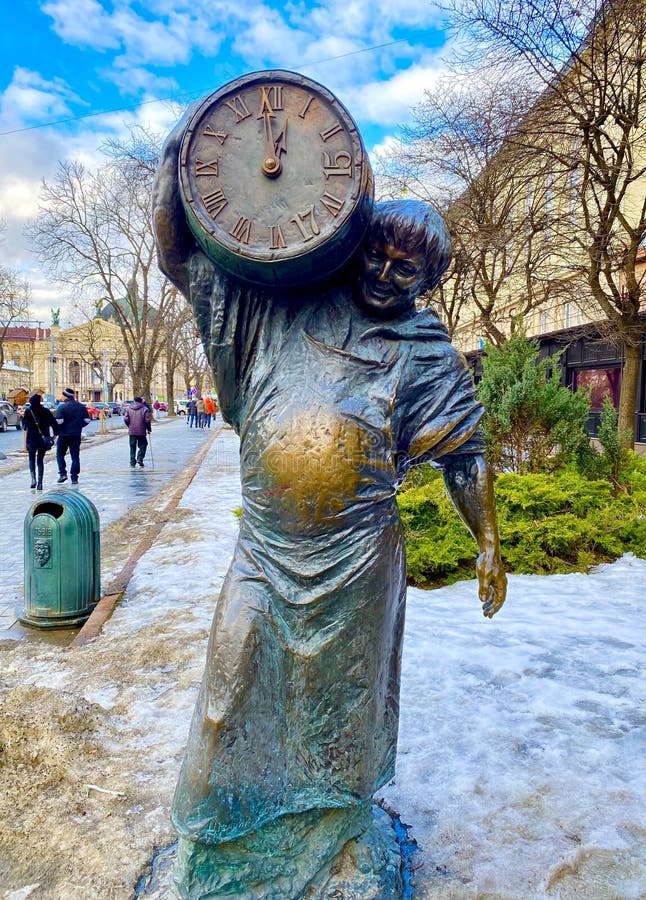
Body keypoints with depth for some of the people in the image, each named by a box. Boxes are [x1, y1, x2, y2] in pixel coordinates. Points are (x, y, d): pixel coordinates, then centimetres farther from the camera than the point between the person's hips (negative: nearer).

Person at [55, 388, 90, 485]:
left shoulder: (62, 407, -12)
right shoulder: (82, 407, 4)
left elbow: (58, 421, -18)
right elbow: (87, 420, 6)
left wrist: (57, 430, 0)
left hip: (64, 434, -4)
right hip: (76, 435, 4)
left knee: (60, 454, 13)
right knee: (75, 456, 7)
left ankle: (63, 473, 1)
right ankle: (74, 478, 5)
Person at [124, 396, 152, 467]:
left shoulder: (129, 408, 6)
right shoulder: (145, 409, -3)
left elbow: (126, 419, -1)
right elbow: (147, 420, -8)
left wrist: (129, 426, 14)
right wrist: (148, 429, 4)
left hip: (131, 431, 3)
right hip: (141, 432, -3)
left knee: (132, 447, 11)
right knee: (142, 445, 9)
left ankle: (132, 463, 11)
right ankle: (140, 459, -10)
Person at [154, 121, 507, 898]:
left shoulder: (425, 351, -1)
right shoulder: (282, 304, 2)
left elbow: (465, 456, 2)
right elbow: (179, 257, 5)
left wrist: (487, 543, 0)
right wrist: (176, 161, -4)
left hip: (354, 557, -1)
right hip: (266, 546, 2)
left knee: (338, 688, 16)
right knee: (237, 675, 10)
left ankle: (330, 823, 44)